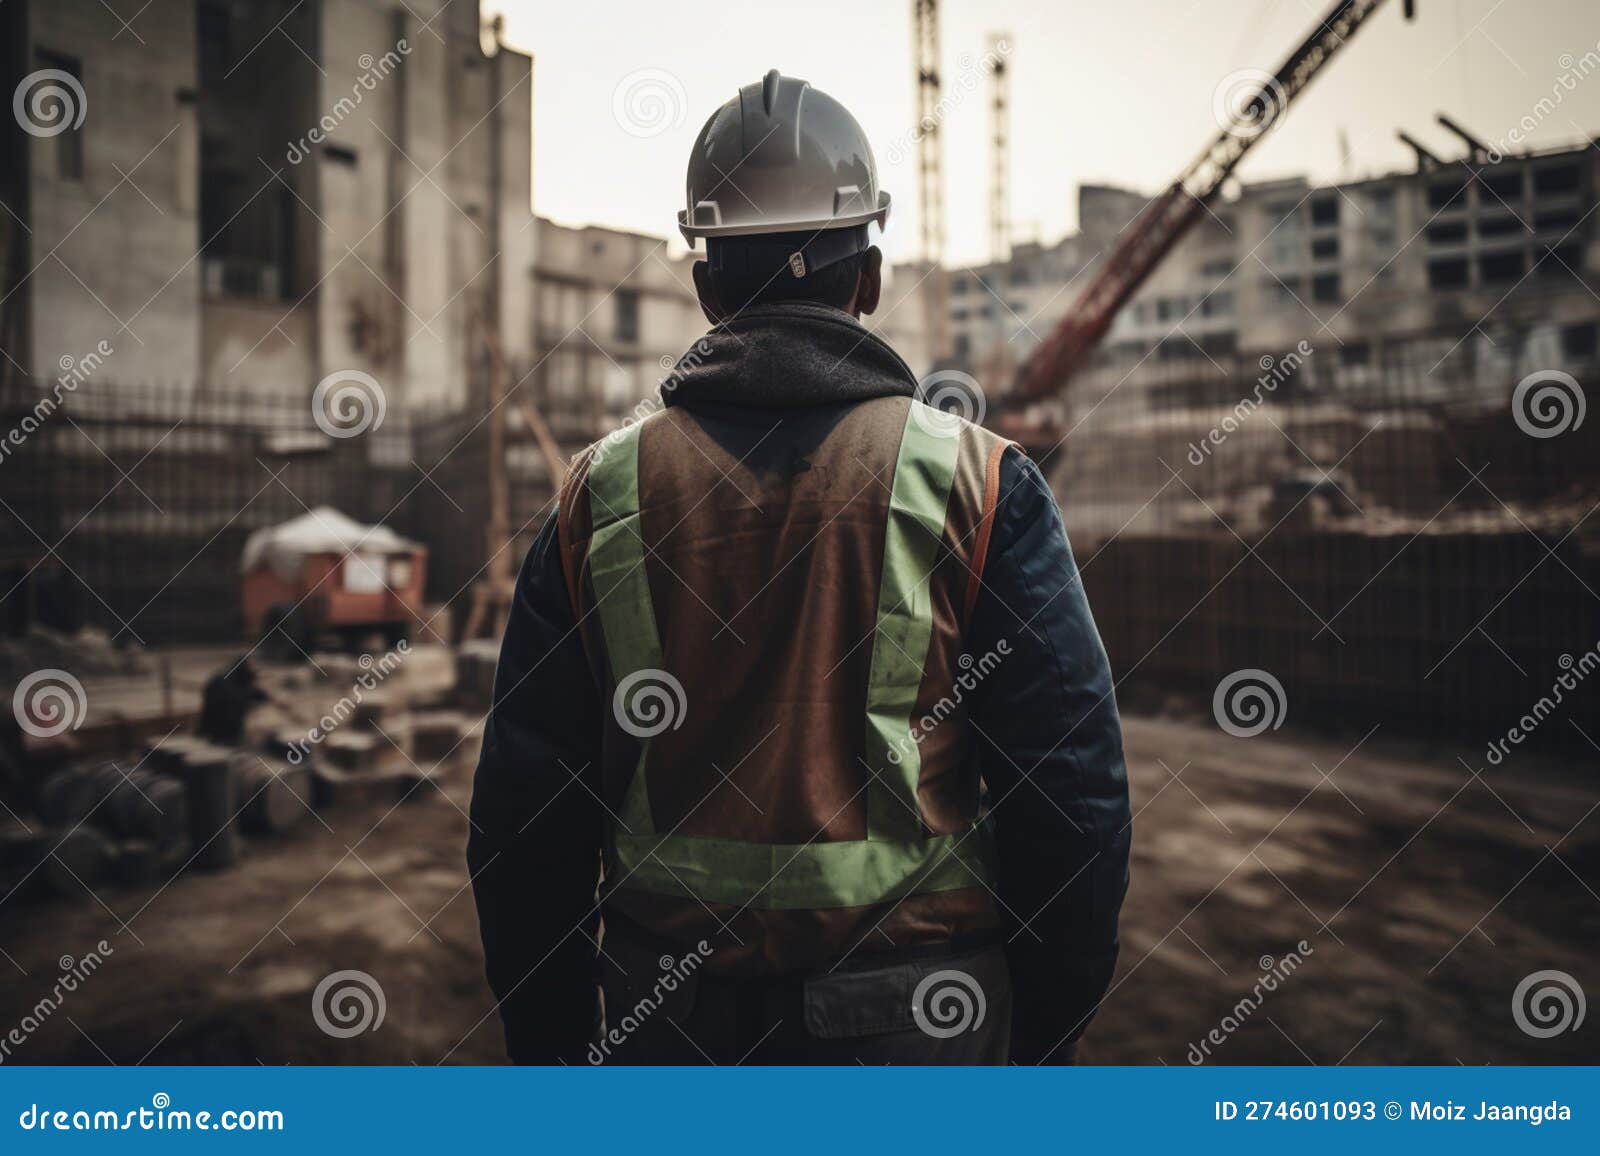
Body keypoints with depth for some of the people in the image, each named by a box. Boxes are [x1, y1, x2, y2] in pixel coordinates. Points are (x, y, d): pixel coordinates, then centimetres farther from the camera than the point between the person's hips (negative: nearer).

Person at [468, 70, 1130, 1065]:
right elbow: (1074, 790, -8)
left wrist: (551, 1043, 13)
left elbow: (522, 809, 1)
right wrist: (1046, 1037, 6)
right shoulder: (976, 484, -9)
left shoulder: (600, 495, -3)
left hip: (665, 1022, 2)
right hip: (914, 1023, -2)